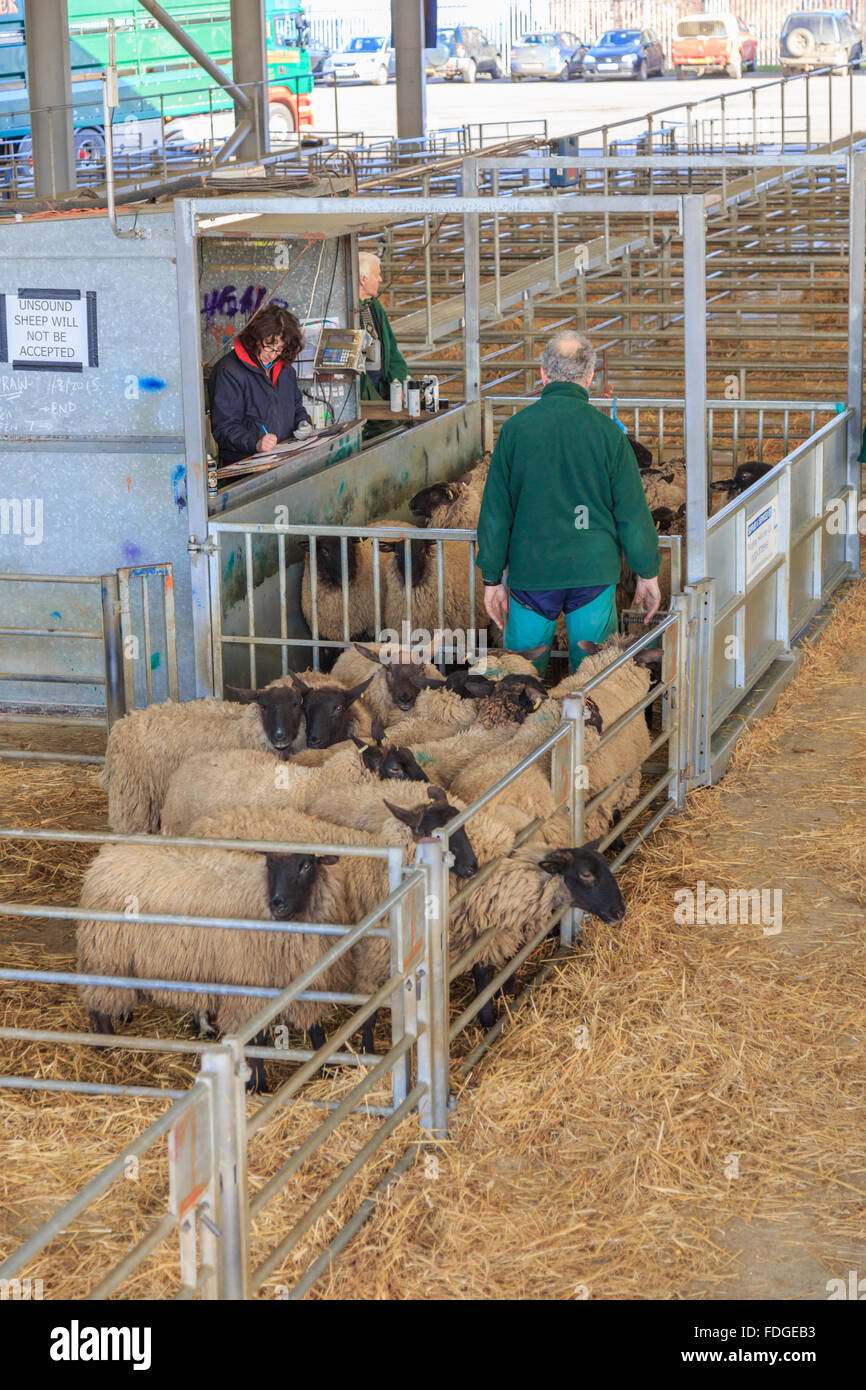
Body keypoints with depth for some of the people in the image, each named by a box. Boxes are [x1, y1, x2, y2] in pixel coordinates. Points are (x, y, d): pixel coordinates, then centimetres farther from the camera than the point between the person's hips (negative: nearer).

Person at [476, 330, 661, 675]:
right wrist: (648, 573, 10)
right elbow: (633, 512, -1)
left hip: (531, 572, 0)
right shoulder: (606, 431, -4)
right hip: (593, 571, 0)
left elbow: (495, 512, 0)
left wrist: (492, 579, 8)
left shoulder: (515, 429, -3)